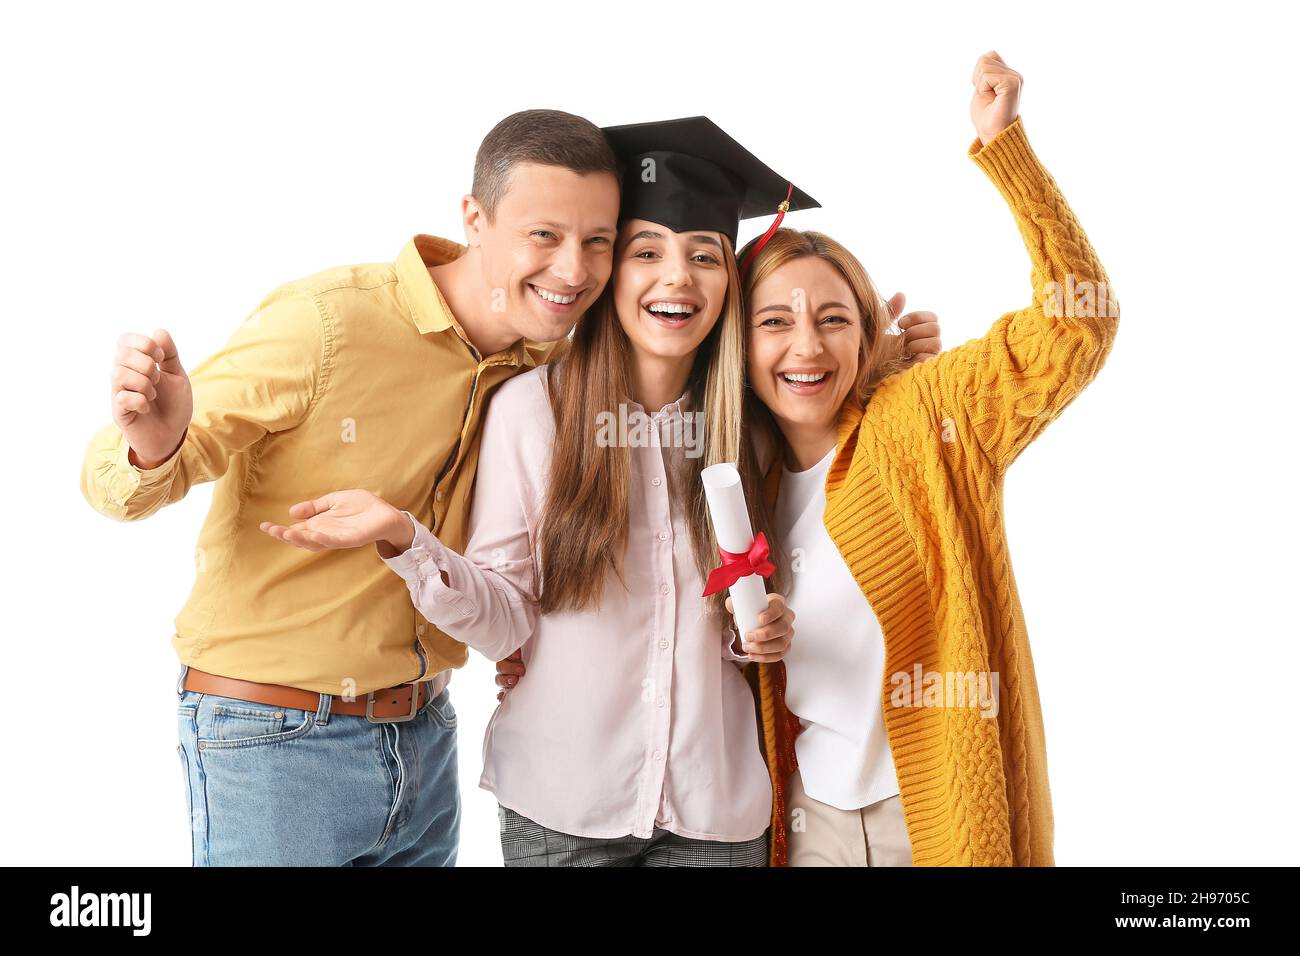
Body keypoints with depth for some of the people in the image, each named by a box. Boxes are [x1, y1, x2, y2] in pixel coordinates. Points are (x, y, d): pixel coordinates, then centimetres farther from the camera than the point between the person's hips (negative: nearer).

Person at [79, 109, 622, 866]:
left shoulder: (549, 362, -1)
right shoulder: (325, 322, -19)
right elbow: (120, 484, -15)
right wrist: (153, 448, -38)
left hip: (425, 738, 6)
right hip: (275, 743, -5)